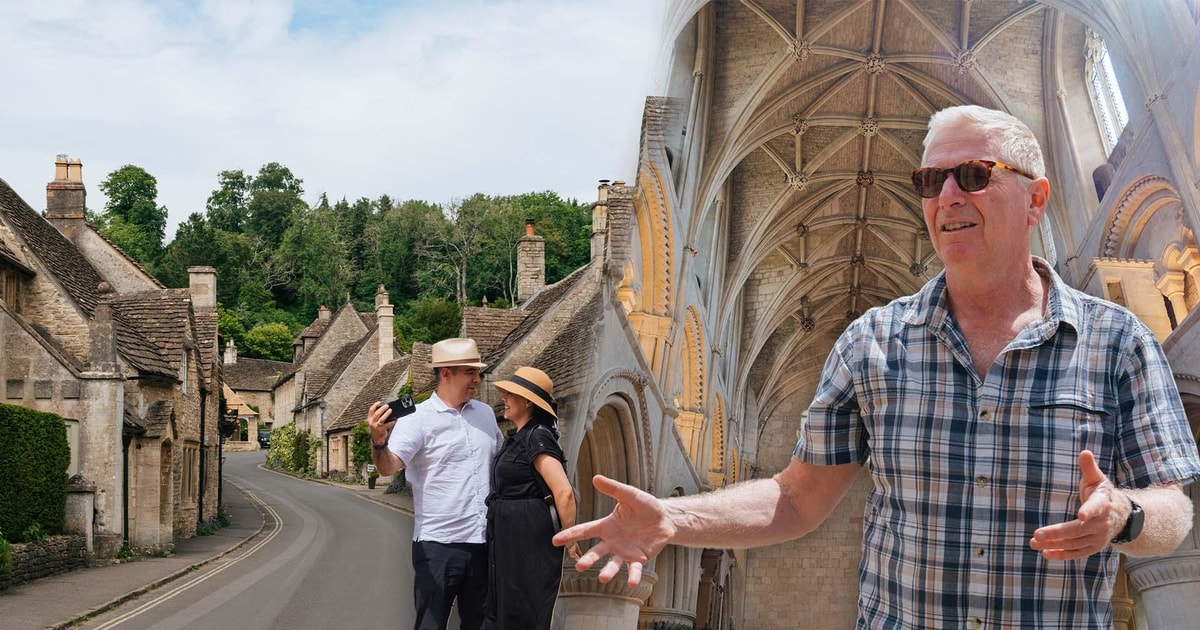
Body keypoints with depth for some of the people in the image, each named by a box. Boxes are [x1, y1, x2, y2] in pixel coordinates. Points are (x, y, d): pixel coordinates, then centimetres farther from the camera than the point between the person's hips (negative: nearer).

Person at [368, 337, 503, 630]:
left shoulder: (485, 413, 10)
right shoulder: (418, 418, -10)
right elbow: (389, 466, -23)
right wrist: (379, 441, -44)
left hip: (483, 542, 6)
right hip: (438, 544, -5)